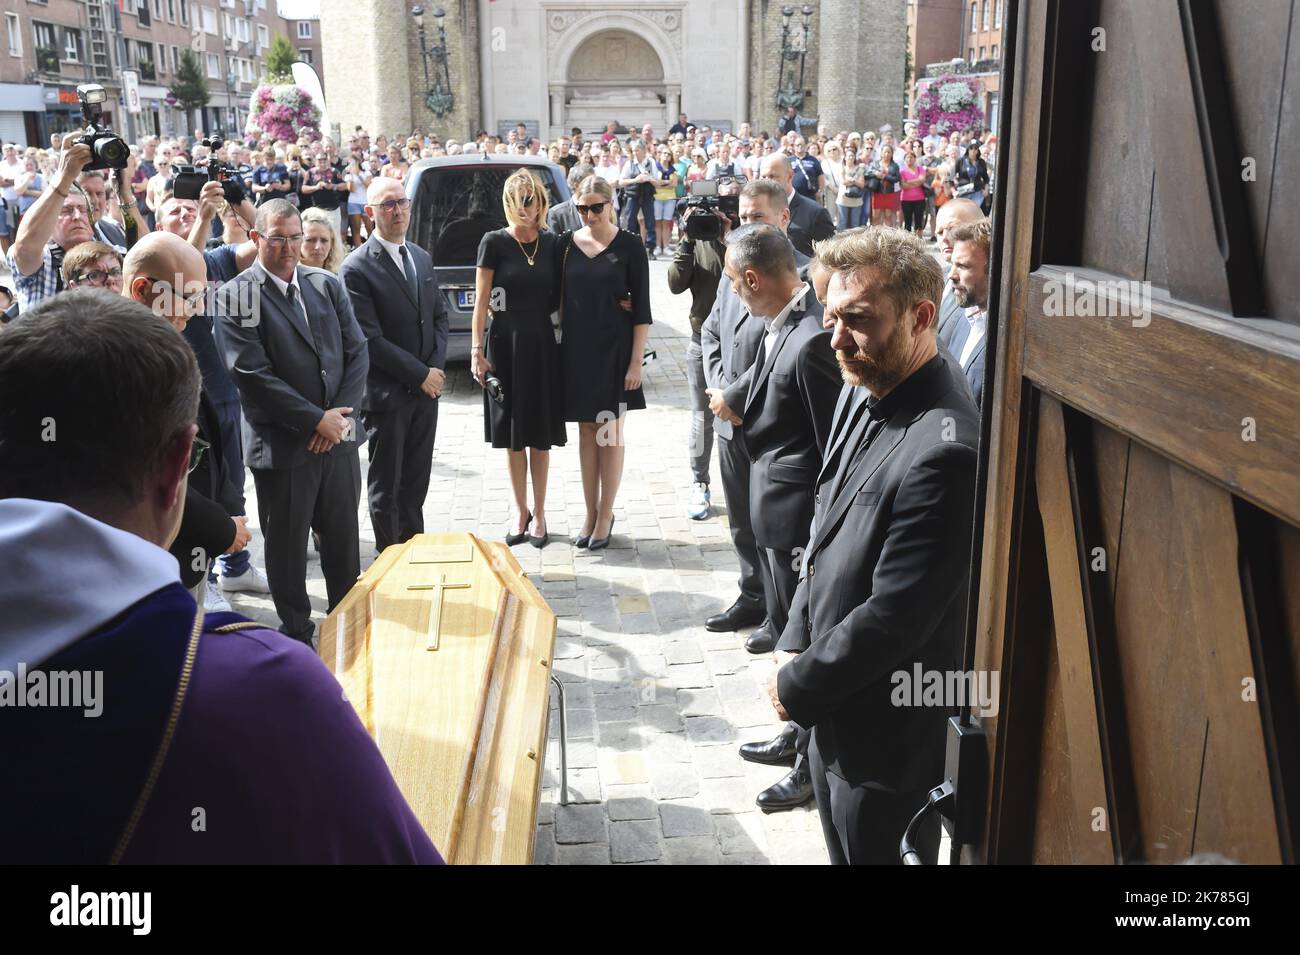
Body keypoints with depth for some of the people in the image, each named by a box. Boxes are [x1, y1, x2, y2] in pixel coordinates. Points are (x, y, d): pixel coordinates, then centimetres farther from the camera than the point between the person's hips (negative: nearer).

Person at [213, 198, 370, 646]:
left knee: (343, 539, 14)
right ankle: (296, 631, 25)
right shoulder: (236, 296, -7)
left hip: (338, 437, 4)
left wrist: (341, 414, -8)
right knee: (286, 545, 9)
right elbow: (253, 374, -14)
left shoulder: (328, 285, 8)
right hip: (282, 442, -4)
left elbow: (357, 352, 6)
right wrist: (317, 420, -15)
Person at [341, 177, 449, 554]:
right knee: (386, 486, 6)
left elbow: (440, 316, 14)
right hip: (387, 395, -6)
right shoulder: (357, 268, -12)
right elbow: (369, 339, -16)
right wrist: (421, 374, -15)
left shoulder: (422, 258, 11)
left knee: (416, 482, 15)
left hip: (427, 389, 6)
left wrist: (436, 368, -2)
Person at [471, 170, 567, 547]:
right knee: (512, 433, 7)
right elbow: (481, 301, -4)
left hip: (542, 343, 2)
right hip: (505, 342, -2)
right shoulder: (495, 242, -5)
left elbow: (560, 296, 10)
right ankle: (520, 510, 21)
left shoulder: (551, 243, 4)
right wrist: (477, 350, -8)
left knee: (541, 433, 7)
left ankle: (538, 512, 19)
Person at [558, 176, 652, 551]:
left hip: (614, 350, -3)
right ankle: (590, 513, 20)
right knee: (587, 432, 10)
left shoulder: (629, 247, -5)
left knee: (609, 433, 4)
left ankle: (605, 516, 14)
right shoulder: (566, 245, 3)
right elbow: (558, 299, 7)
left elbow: (642, 308, -5)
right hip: (576, 349, 3)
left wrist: (636, 361, -10)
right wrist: (560, 344, 1)